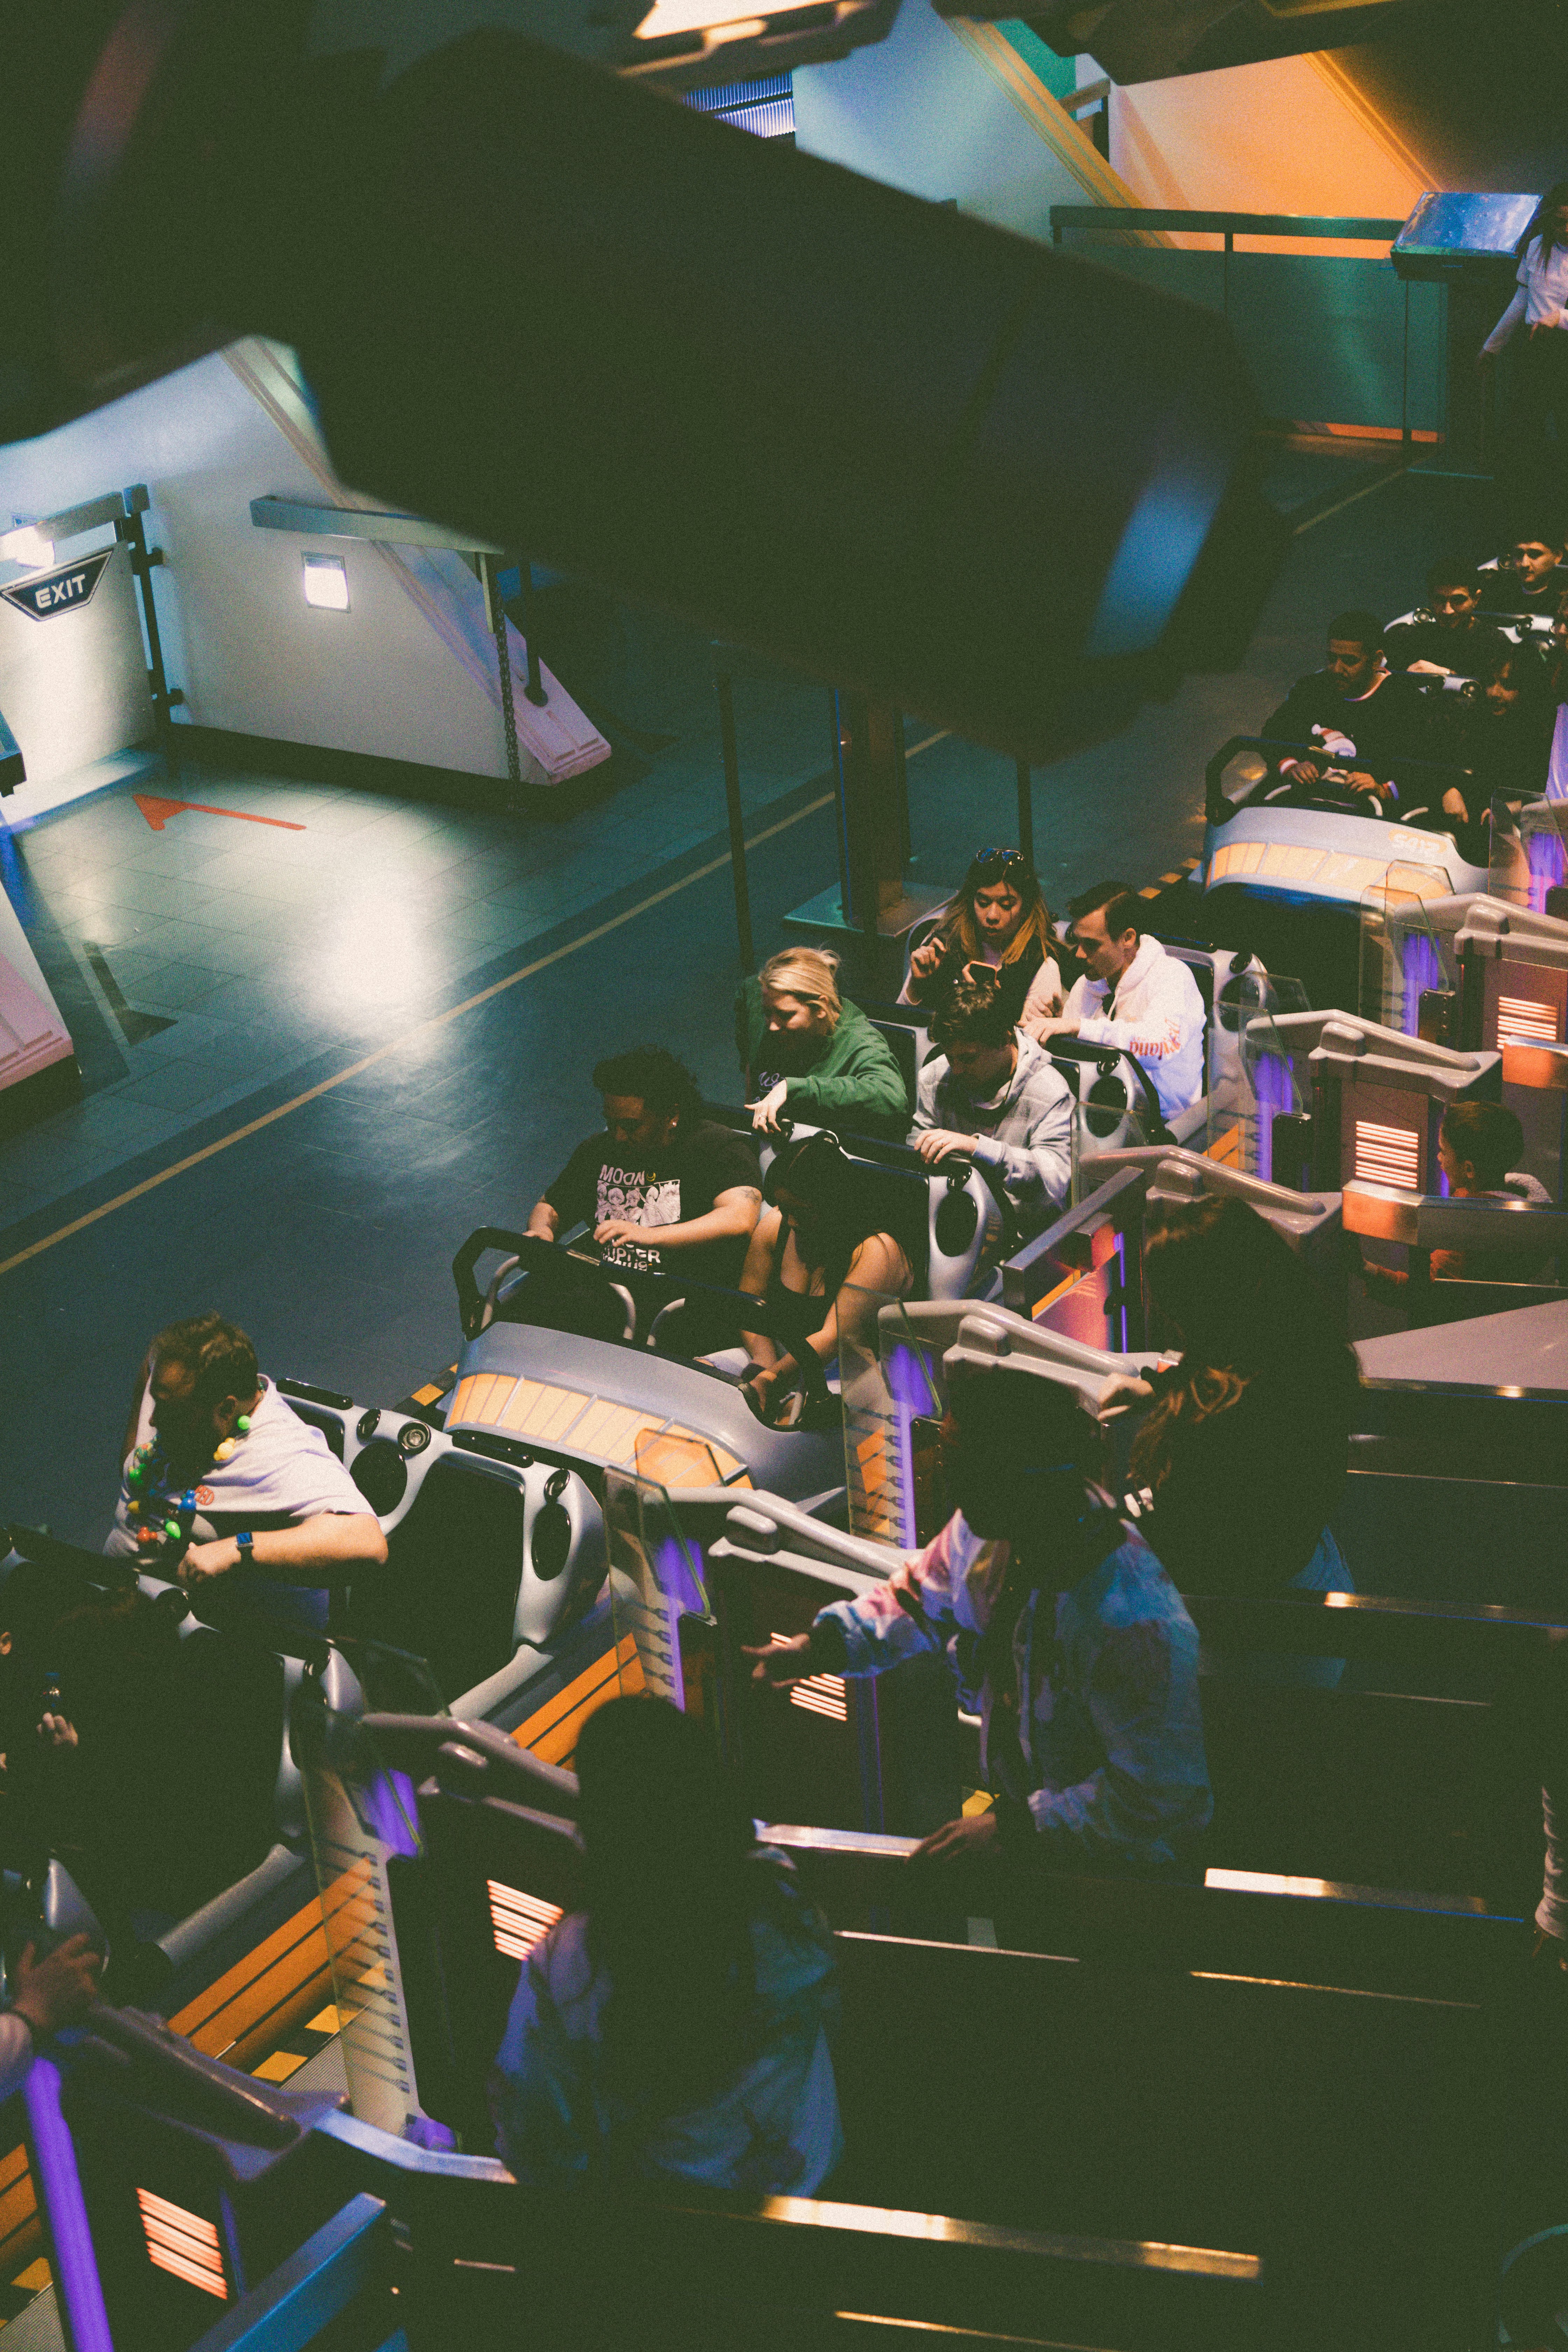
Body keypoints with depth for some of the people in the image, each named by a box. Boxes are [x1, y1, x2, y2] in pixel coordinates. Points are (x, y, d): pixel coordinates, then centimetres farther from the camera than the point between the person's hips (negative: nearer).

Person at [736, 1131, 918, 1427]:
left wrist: (769, 1383, -33)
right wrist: (767, 1367, -14)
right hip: (784, 1360, 7)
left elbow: (835, 1338, -24)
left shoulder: (878, 1250, -17)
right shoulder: (776, 1226, 4)